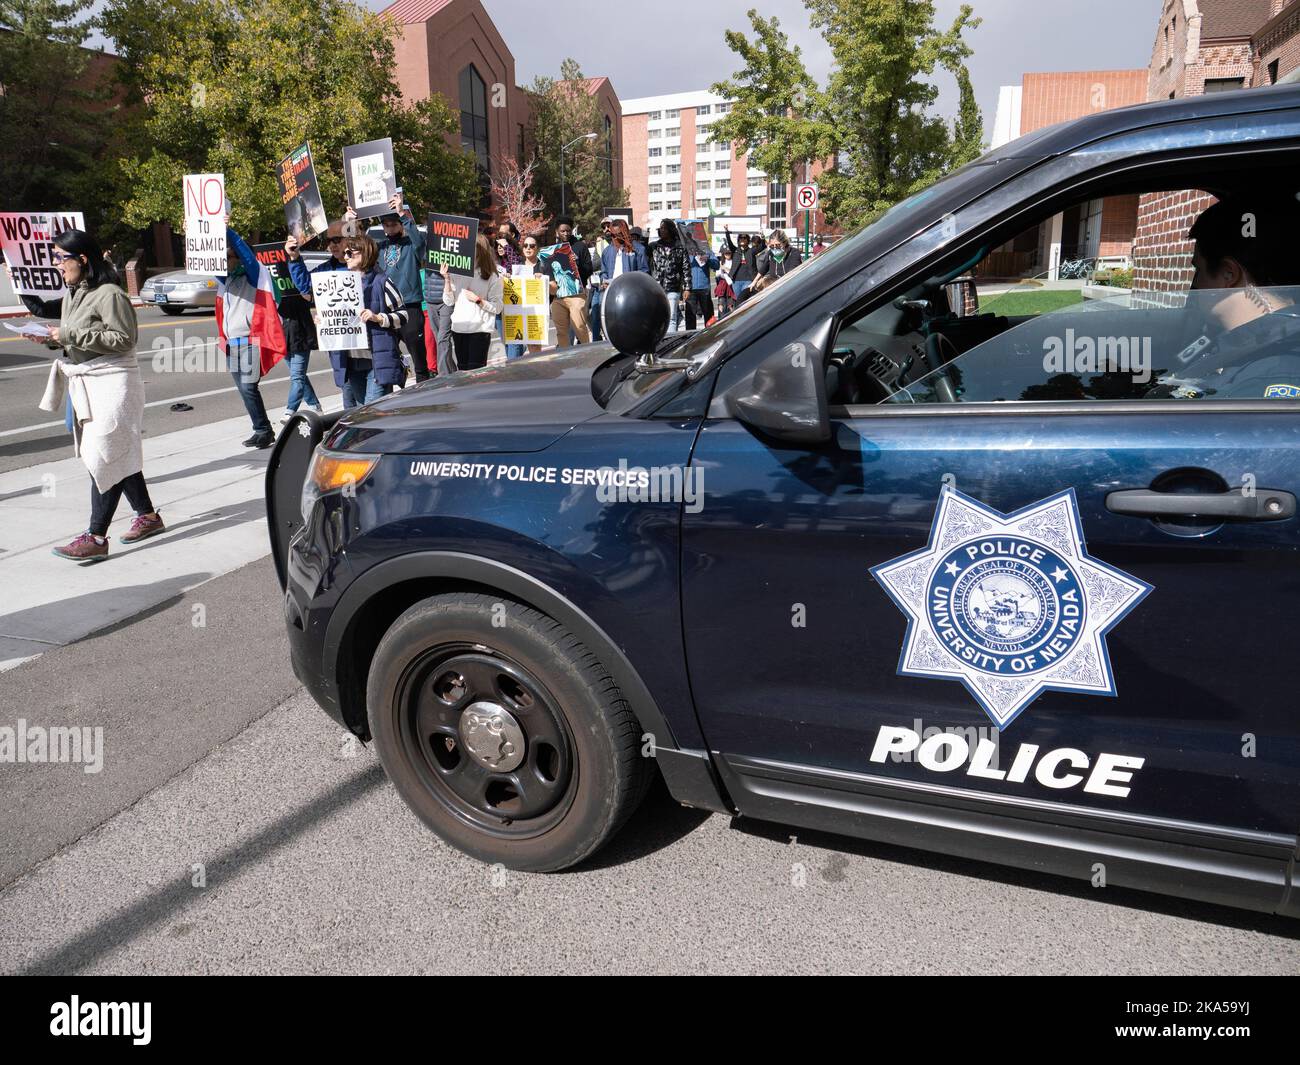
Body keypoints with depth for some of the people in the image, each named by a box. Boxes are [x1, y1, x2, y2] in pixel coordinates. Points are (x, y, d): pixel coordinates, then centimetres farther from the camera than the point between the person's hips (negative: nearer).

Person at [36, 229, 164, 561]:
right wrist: (52, 337, 1)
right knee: (120, 454, 13)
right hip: (83, 383, 9)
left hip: (112, 382, -9)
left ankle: (96, 537, -7)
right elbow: (74, 340, 21)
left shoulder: (109, 294, -13)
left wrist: (71, 335, -18)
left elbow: (124, 339, -18)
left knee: (103, 458, -9)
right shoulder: (72, 294, 15)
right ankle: (148, 516, 24)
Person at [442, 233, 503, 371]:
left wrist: (478, 300, -16)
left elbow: (498, 307, -7)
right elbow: (449, 301, 4)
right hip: (459, 328, 5)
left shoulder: (492, 276, -4)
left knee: (475, 371, -6)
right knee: (462, 369, 12)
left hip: (480, 329, -4)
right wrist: (446, 279, -5)